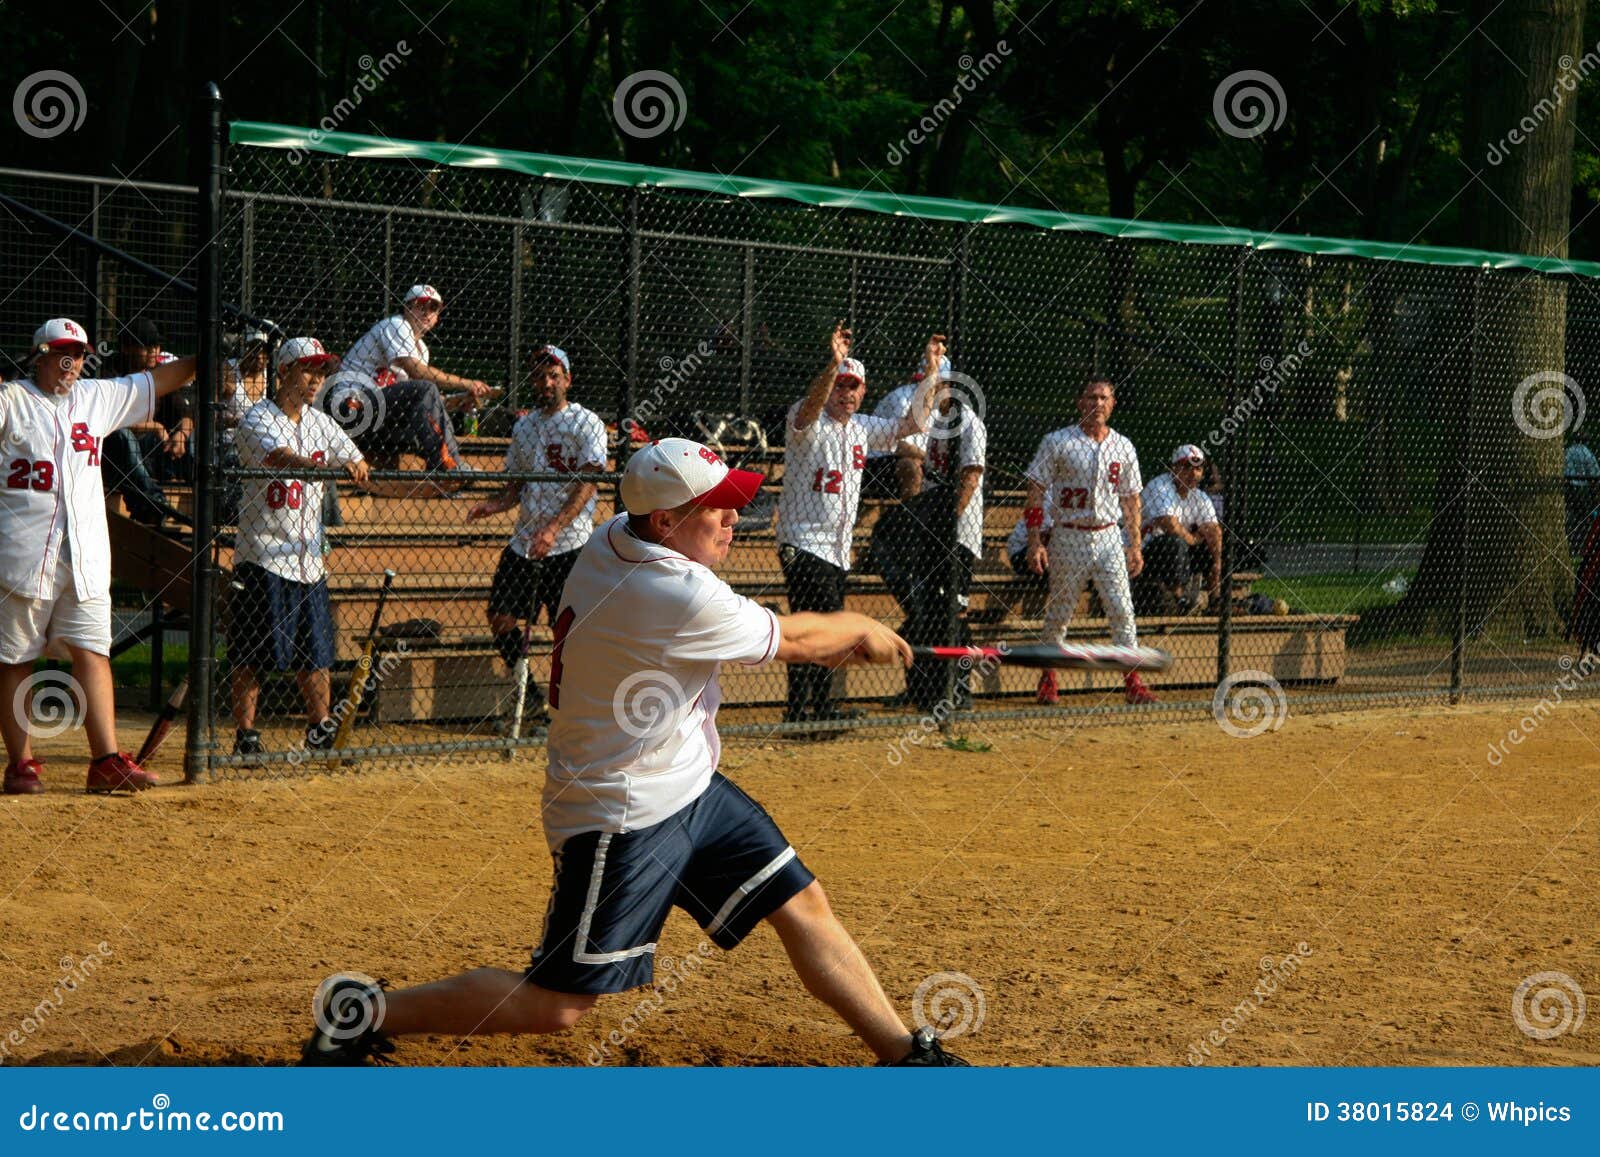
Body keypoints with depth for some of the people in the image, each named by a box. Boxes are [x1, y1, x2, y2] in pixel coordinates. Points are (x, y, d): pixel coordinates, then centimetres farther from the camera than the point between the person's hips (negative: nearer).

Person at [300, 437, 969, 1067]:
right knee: (557, 1005, -4)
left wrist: (833, 643, 6)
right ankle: (364, 1013, 6)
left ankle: (904, 1055, 19)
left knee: (804, 906, 11)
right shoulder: (681, 598, -27)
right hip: (625, 814, -10)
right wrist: (861, 630, 10)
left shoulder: (612, 540, 0)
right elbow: (790, 641, -10)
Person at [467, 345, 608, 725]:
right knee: (501, 618, 4)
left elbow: (587, 484, -15)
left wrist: (554, 528, -27)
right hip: (524, 543, 6)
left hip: (568, 546, -6)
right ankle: (530, 696, 20)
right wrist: (494, 505, -3)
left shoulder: (585, 423, -6)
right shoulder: (523, 426, 14)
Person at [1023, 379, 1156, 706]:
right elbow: (1035, 493, -4)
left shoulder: (1123, 448, 7)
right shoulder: (1058, 443, -4)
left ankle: (1133, 682, -2)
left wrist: (1135, 545, 9)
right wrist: (1034, 542, -11)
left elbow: (1130, 499, 14)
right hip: (1069, 539, -2)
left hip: (1108, 538, 3)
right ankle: (1048, 679, 18)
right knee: (1059, 612, 3)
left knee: (1122, 610, -5)